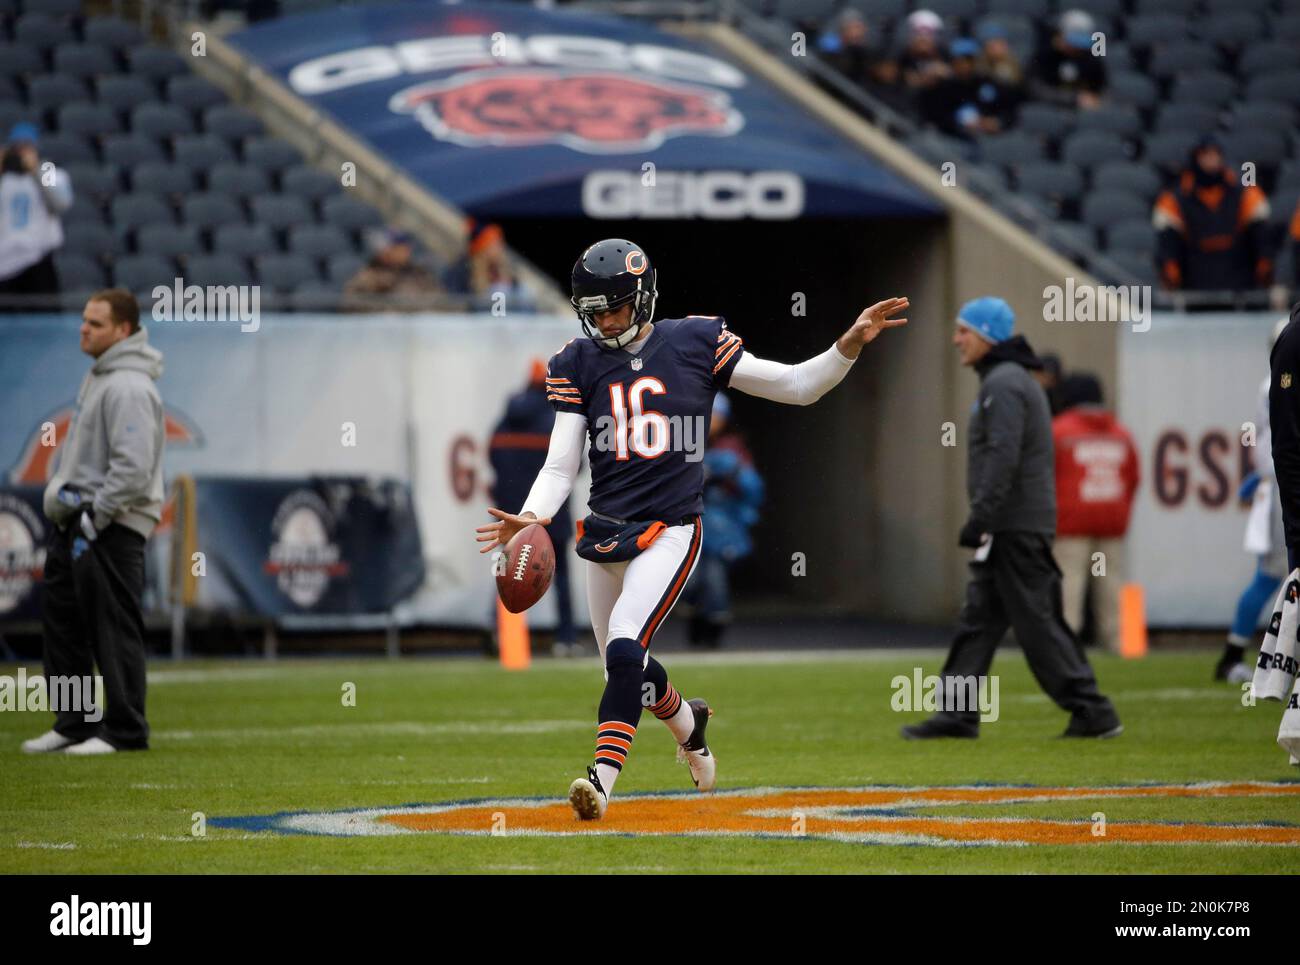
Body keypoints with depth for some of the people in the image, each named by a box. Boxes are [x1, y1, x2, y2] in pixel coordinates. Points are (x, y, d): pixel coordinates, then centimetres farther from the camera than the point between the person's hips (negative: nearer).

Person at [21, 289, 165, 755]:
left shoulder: (129, 387, -18)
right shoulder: (99, 375, 14)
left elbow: (134, 467, -24)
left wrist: (95, 517, -20)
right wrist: (61, 487, 14)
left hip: (113, 524, -11)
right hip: (76, 517, 11)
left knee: (113, 627, -6)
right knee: (62, 617, 13)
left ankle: (125, 729, 0)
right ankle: (74, 724, 21)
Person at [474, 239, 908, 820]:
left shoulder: (696, 346, -1)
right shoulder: (579, 365, 3)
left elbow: (797, 387, 3)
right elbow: (560, 466, -1)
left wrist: (850, 345, -12)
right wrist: (529, 518, -20)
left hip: (670, 528, -4)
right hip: (606, 529, 4)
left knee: (624, 649, -24)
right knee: (625, 666, 12)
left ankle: (602, 778, -28)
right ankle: (687, 722, 44)